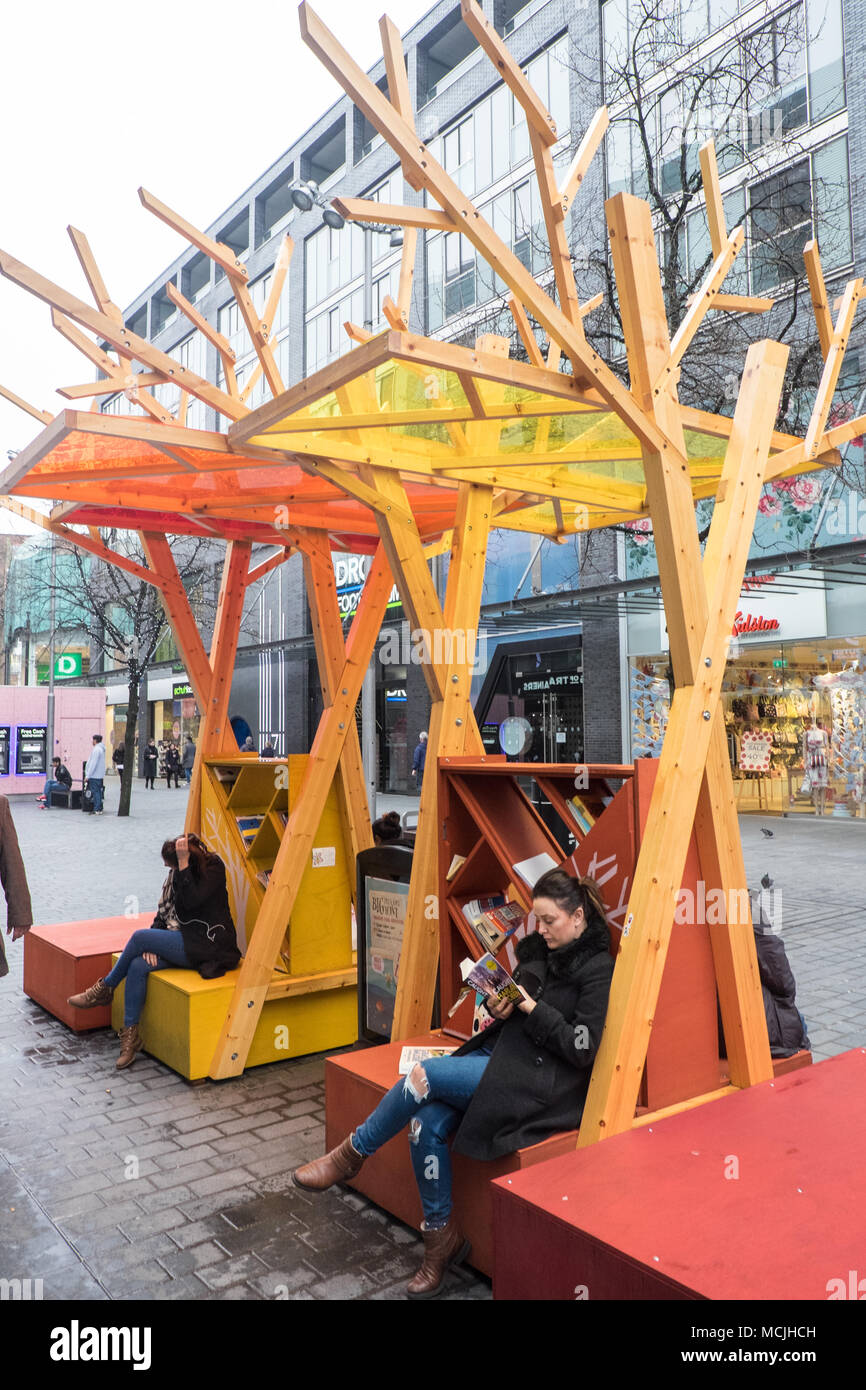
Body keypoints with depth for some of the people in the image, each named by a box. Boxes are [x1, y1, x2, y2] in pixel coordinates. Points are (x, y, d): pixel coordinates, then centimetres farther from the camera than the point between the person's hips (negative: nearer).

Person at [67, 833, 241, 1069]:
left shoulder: (214, 868, -13)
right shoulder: (177, 873, 9)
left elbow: (190, 902, -27)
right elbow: (164, 912, 11)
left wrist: (184, 863, -27)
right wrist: (153, 945, -5)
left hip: (208, 946, -7)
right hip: (185, 943, 8)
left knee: (140, 936, -19)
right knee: (138, 966, -18)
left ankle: (105, 989, 4)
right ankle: (130, 1034, -8)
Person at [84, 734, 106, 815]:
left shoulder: (96, 749, -15)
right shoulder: (102, 749, 15)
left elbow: (93, 764, -19)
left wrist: (88, 775, -16)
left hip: (94, 775, -9)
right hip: (100, 775, 9)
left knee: (95, 792, -6)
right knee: (98, 792, 12)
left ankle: (97, 809, -7)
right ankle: (100, 809, 14)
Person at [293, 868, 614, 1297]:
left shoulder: (597, 970, -11)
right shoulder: (539, 949, 10)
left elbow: (582, 1048, -16)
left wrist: (532, 1008, -20)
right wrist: (498, 1007, -2)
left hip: (539, 1080, -7)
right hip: (500, 1052, 7)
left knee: (427, 1075, -22)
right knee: (427, 1123, -16)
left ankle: (352, 1154, -1)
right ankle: (441, 1236, 4)